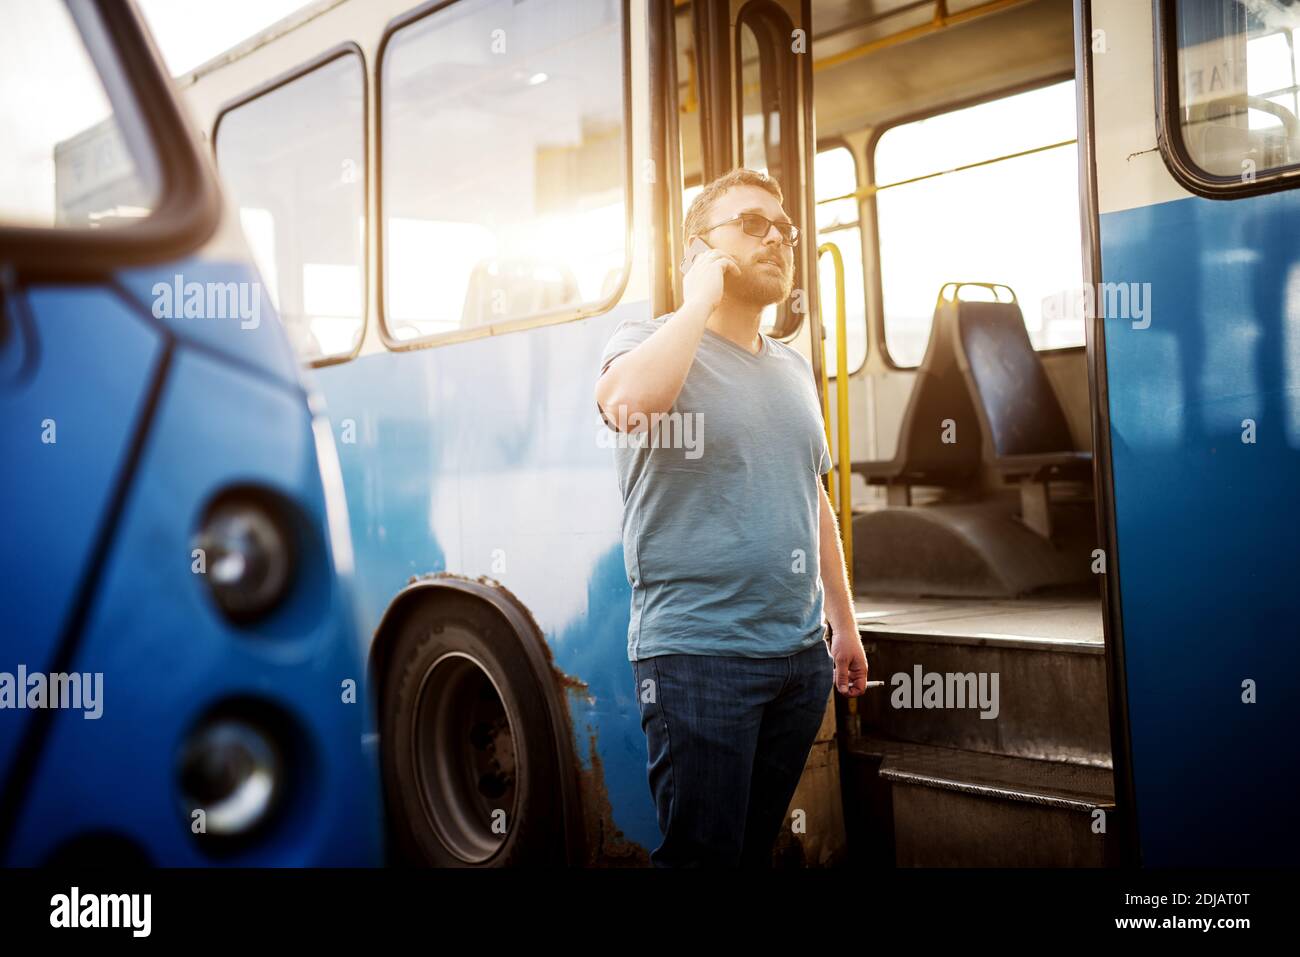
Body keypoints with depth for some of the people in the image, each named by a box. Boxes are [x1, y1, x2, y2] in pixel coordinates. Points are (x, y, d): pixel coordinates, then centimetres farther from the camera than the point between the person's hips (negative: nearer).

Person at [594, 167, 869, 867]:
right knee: (703, 855, -2)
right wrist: (701, 301, -17)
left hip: (800, 654, 7)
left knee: (758, 847, 14)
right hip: (697, 656, -6)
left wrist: (843, 623, 22)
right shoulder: (651, 341, -5)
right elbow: (626, 402, -30)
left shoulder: (793, 368, 16)